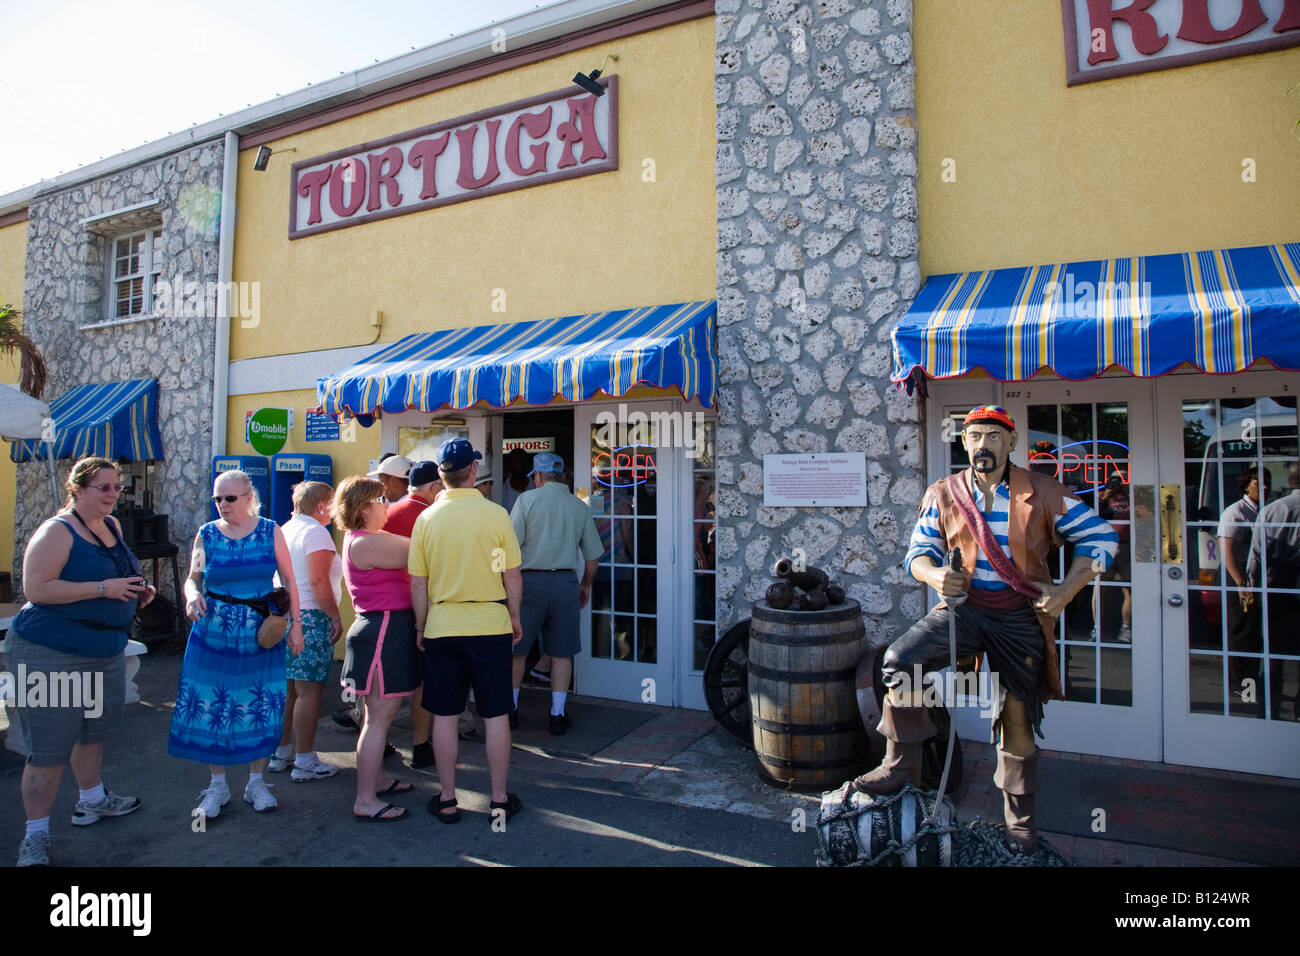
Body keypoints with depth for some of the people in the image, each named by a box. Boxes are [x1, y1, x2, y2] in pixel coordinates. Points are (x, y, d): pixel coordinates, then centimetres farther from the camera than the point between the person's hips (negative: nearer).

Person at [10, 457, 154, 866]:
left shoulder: (112, 526, 8)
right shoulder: (57, 531, -15)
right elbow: (35, 588, -22)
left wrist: (137, 592, 5)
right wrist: (103, 588, -26)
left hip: (107, 650, 8)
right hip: (50, 655, -8)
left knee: (93, 730, 22)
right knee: (50, 749, -2)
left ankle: (92, 800, 40)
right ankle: (35, 837, 11)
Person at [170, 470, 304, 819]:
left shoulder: (270, 532, -1)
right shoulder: (206, 535, 2)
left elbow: (289, 580, 2)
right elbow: (193, 578, 8)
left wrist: (295, 623, -1)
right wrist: (193, 594, -16)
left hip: (262, 634, -1)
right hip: (213, 634, 1)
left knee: (260, 707, 4)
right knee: (212, 707, 4)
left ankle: (257, 782, 21)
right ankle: (217, 786, 21)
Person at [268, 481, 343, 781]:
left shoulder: (285, 529, 17)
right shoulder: (315, 532, -11)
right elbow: (318, 582, -20)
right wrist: (335, 617, -14)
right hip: (310, 618, -9)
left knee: (287, 688, 16)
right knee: (308, 691, -4)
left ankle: (281, 753, 25)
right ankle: (305, 762, 1)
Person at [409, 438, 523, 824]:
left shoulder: (427, 518, -3)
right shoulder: (496, 514, -8)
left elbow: (418, 584, 0)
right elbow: (512, 577, -4)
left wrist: (421, 626, 13)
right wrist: (515, 618, 11)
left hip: (441, 629, 2)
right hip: (490, 627, -1)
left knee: (444, 716, 12)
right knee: (496, 715, 9)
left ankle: (447, 799, 22)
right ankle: (500, 799, 19)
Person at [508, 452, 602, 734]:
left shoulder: (528, 499, -3)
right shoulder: (580, 507, 7)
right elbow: (593, 557, 9)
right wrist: (586, 584, 24)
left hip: (530, 581, -2)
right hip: (565, 583, 2)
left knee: (516, 648, 12)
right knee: (561, 653, 10)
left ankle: (511, 708, 24)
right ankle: (557, 714, 13)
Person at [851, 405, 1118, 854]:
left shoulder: (1043, 493, -3)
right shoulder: (942, 494, 2)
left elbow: (1101, 537, 2)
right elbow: (919, 550, 7)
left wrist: (1066, 590, -9)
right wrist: (934, 575, -17)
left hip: (1020, 619, -1)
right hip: (963, 609, 1)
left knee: (1018, 718, 8)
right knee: (899, 659, -22)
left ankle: (1020, 817, 30)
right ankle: (901, 765, -5)